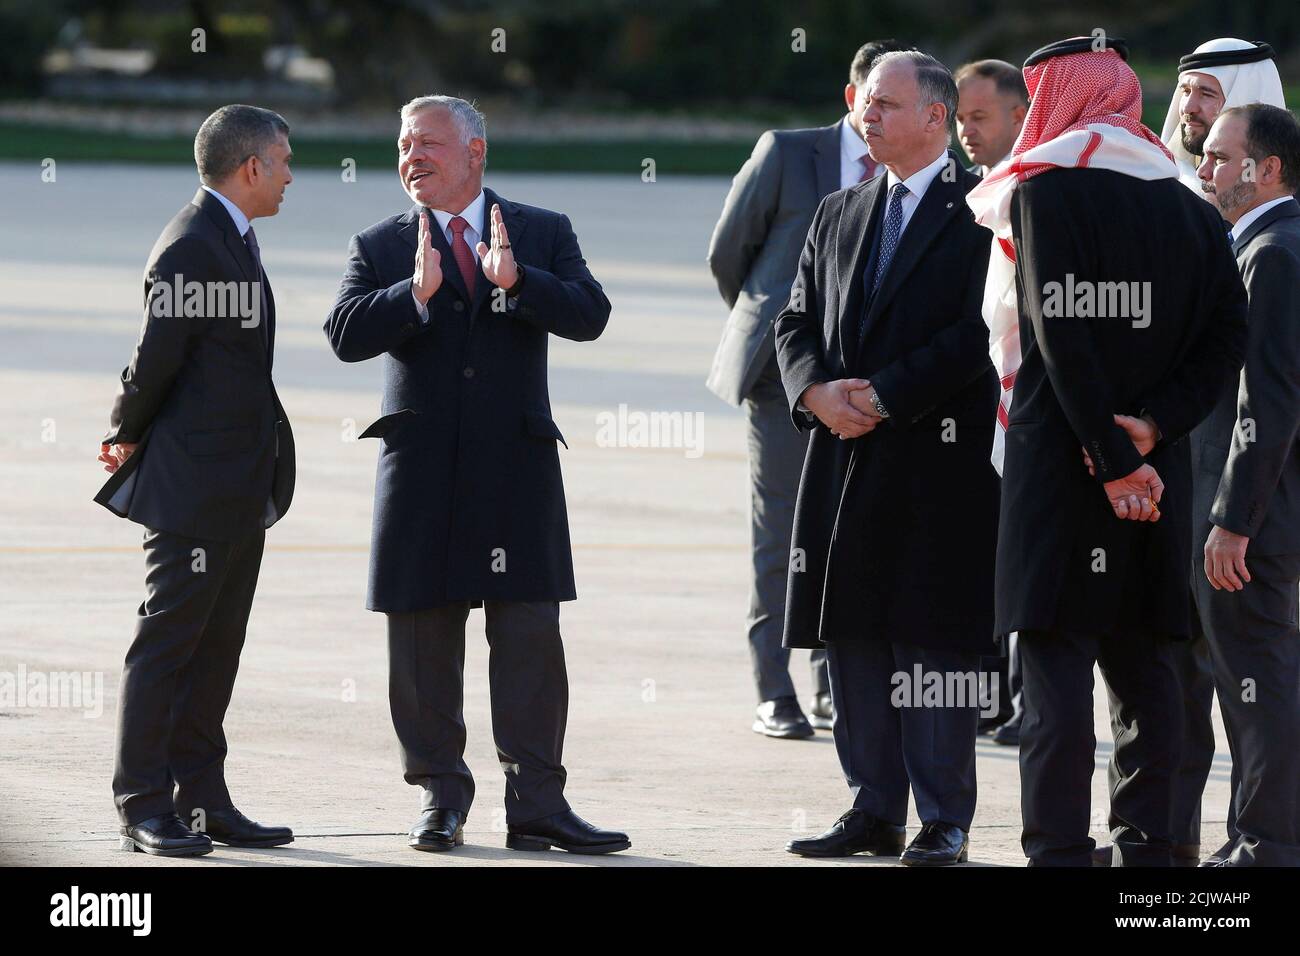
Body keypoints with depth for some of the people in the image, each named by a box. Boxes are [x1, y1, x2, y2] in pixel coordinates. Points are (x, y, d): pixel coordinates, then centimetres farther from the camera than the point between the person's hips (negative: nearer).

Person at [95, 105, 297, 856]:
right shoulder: (192, 247, -17)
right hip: (195, 486, -10)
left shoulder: (234, 241, 16)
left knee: (215, 651, 12)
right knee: (166, 645, -4)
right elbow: (157, 358, -16)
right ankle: (144, 809, -1)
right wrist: (129, 437, -1)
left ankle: (201, 800, 17)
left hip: (241, 489, 10)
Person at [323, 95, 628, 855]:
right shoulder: (380, 247, 8)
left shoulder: (544, 235, 8)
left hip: (518, 464, -1)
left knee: (530, 636, -3)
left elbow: (589, 315, -6)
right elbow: (346, 335, -7)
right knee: (424, 641, 4)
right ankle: (443, 798, 15)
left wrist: (516, 280, -22)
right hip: (422, 470, 1)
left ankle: (537, 803, 0)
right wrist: (416, 293, -22)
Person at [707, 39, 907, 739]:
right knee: (778, 537, -1)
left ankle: (830, 691, 14)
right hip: (784, 373, -3)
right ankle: (774, 696, 2)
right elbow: (727, 250, 6)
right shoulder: (786, 154, -3)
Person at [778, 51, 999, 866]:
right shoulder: (840, 216, 16)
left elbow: (983, 331, -13)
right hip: (848, 459, 6)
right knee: (855, 639, 7)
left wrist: (885, 396, -15)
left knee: (937, 643, -4)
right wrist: (816, 392, -5)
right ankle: (875, 812, 15)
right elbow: (799, 322, 15)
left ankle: (945, 822, 0)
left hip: (943, 459, -6)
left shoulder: (984, 210, -5)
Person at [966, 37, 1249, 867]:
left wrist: (1113, 460, -15)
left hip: (1059, 457, -6)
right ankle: (1146, 842, 14)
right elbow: (1229, 332, 2)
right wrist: (1154, 426, -6)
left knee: (1057, 663, -8)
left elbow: (1062, 336, -14)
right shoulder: (1186, 206, 11)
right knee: (1142, 660, 12)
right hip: (1156, 465, 6)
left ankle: (1059, 848, -13)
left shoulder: (1044, 193, -6)